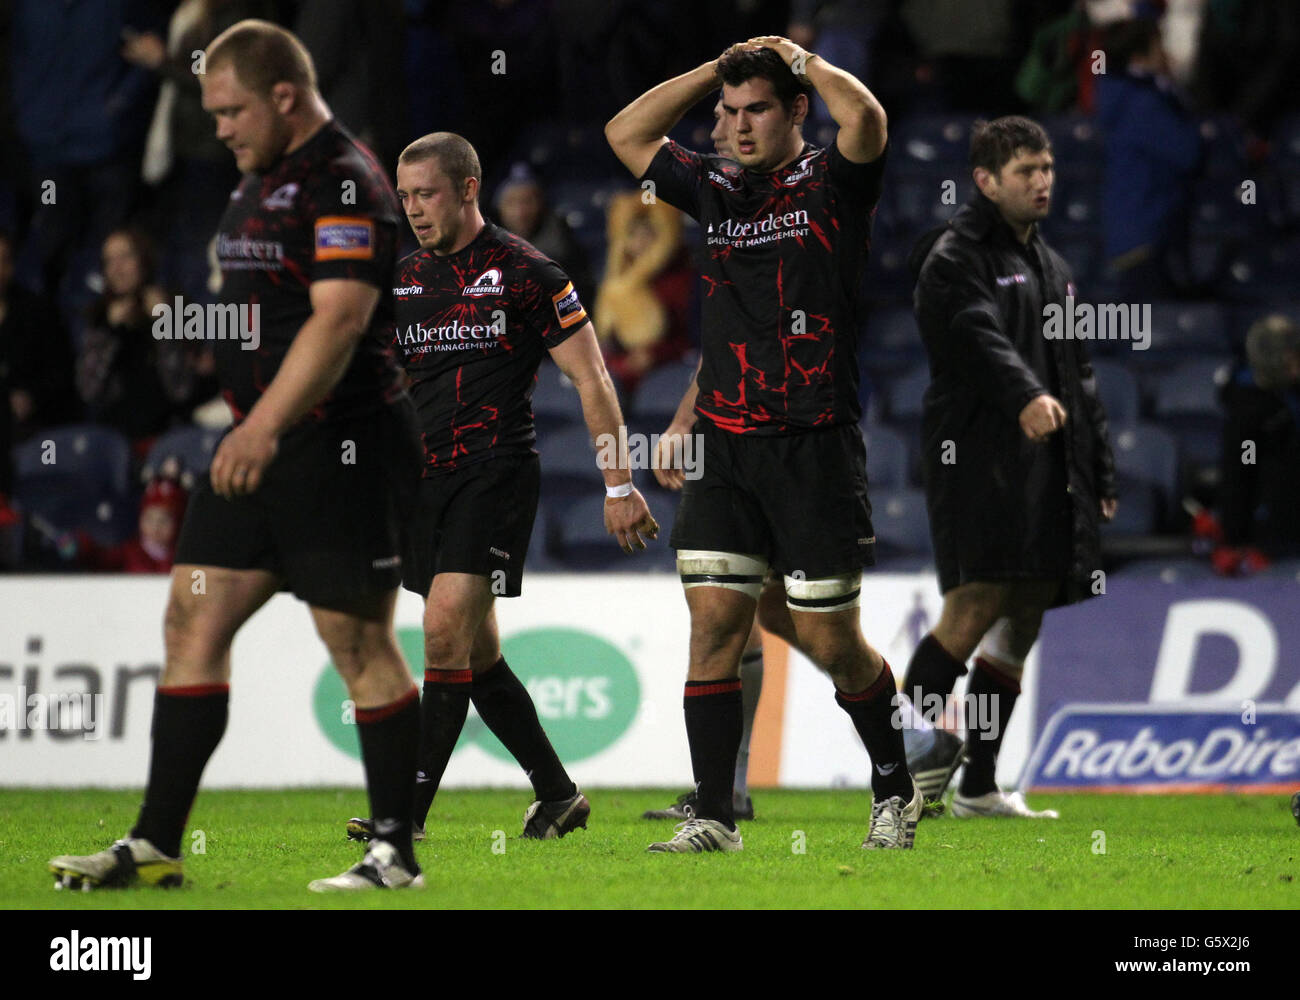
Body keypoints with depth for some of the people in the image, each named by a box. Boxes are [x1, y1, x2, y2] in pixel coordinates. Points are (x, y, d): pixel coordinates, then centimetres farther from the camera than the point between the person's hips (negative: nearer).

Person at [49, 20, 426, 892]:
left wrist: (266, 427, -34)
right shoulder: (261, 182, 16)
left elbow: (338, 319, -26)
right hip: (259, 446, 10)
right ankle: (156, 845, 6)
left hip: (338, 449, -10)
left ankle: (397, 853, 5)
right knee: (193, 623, 4)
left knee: (361, 644, -3)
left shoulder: (347, 184, -14)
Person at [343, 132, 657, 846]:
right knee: (476, 652, 9)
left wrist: (618, 485, -8)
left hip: (496, 472, -7)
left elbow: (590, 377, -5)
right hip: (427, 478, 7)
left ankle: (409, 811, -18)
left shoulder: (523, 271, -6)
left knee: (445, 627, -17)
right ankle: (558, 795, 22)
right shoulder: (403, 278, 12)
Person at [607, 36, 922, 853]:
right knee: (714, 624, -3)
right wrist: (719, 67, 13)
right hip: (727, 448, 5)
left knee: (832, 640, 0)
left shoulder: (832, 182, -1)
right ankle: (714, 817, -1)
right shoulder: (717, 188, 14)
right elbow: (627, 134, 22)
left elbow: (867, 120, -22)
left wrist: (801, 59, -5)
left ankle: (896, 791, 21)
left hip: (815, 445, -5)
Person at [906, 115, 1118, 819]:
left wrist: (1100, 475, 23)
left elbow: (1077, 376, 28)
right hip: (979, 464, -8)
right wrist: (1025, 395, -41)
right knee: (973, 609, -18)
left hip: (1047, 471, 8)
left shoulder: (1049, 266, 25)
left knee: (1019, 629, 4)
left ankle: (979, 787, 7)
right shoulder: (955, 257, -3)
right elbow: (978, 335, -23)